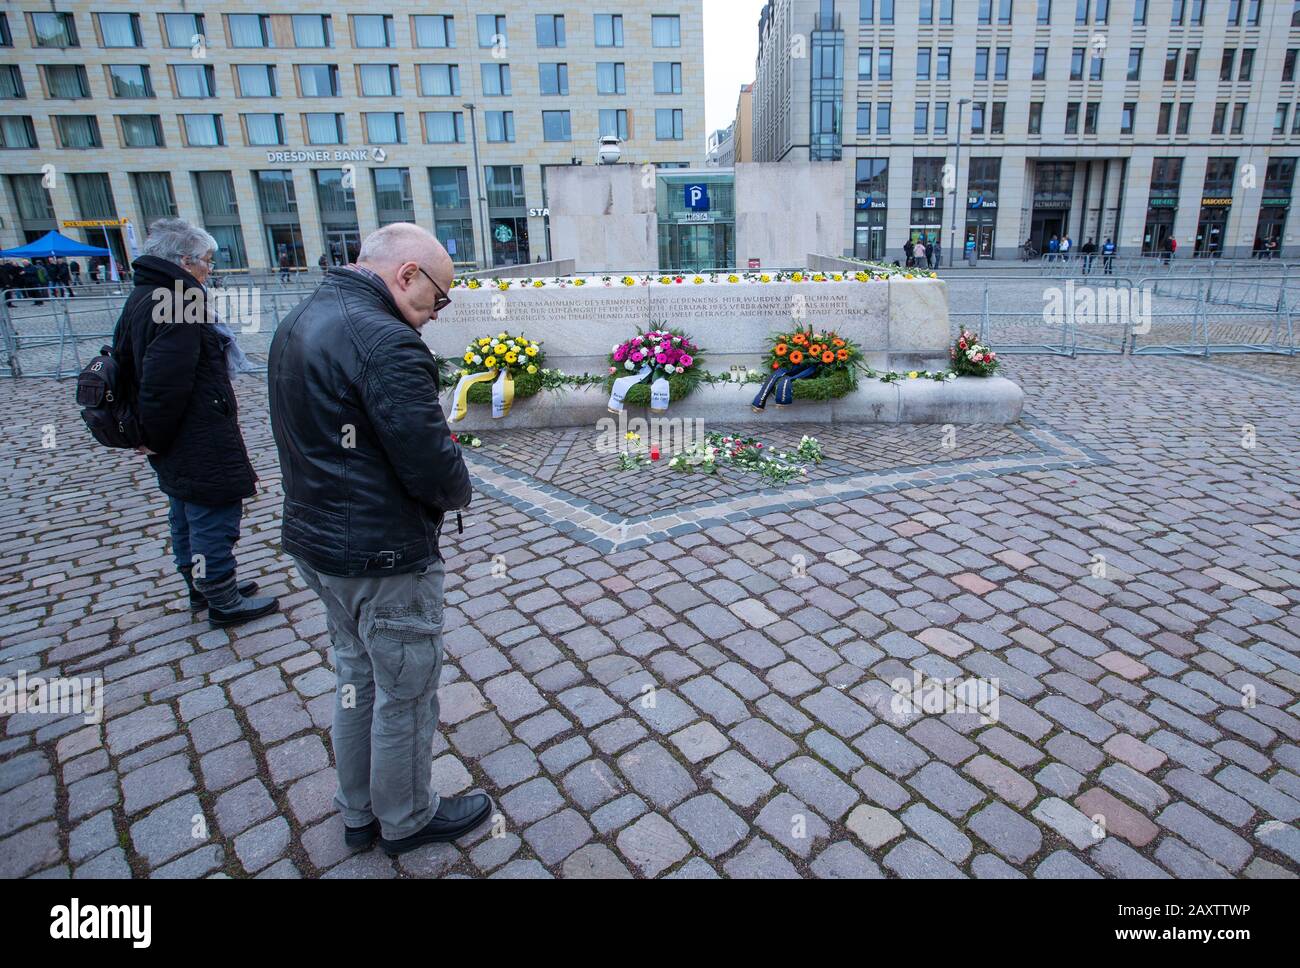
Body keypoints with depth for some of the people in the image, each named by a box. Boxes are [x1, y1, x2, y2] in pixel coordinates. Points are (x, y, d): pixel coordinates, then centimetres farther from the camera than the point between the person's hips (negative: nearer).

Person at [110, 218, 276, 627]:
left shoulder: (142, 298, 11)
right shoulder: (179, 307, -22)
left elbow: (126, 362, 19)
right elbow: (164, 385, -29)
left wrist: (152, 433, 18)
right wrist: (157, 437, -15)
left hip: (177, 446, 11)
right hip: (202, 446, -11)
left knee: (187, 515, 21)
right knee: (214, 520, 2)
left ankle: (200, 586, 37)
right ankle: (224, 603, 15)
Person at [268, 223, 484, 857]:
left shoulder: (297, 323, 7)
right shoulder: (384, 340, -24)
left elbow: (304, 437, 12)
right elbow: (432, 465, -27)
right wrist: (459, 493, -3)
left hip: (314, 541, 10)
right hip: (384, 560, -9)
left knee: (356, 679, 23)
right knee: (404, 696, 11)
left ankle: (360, 815, 41)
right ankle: (407, 820, 34)